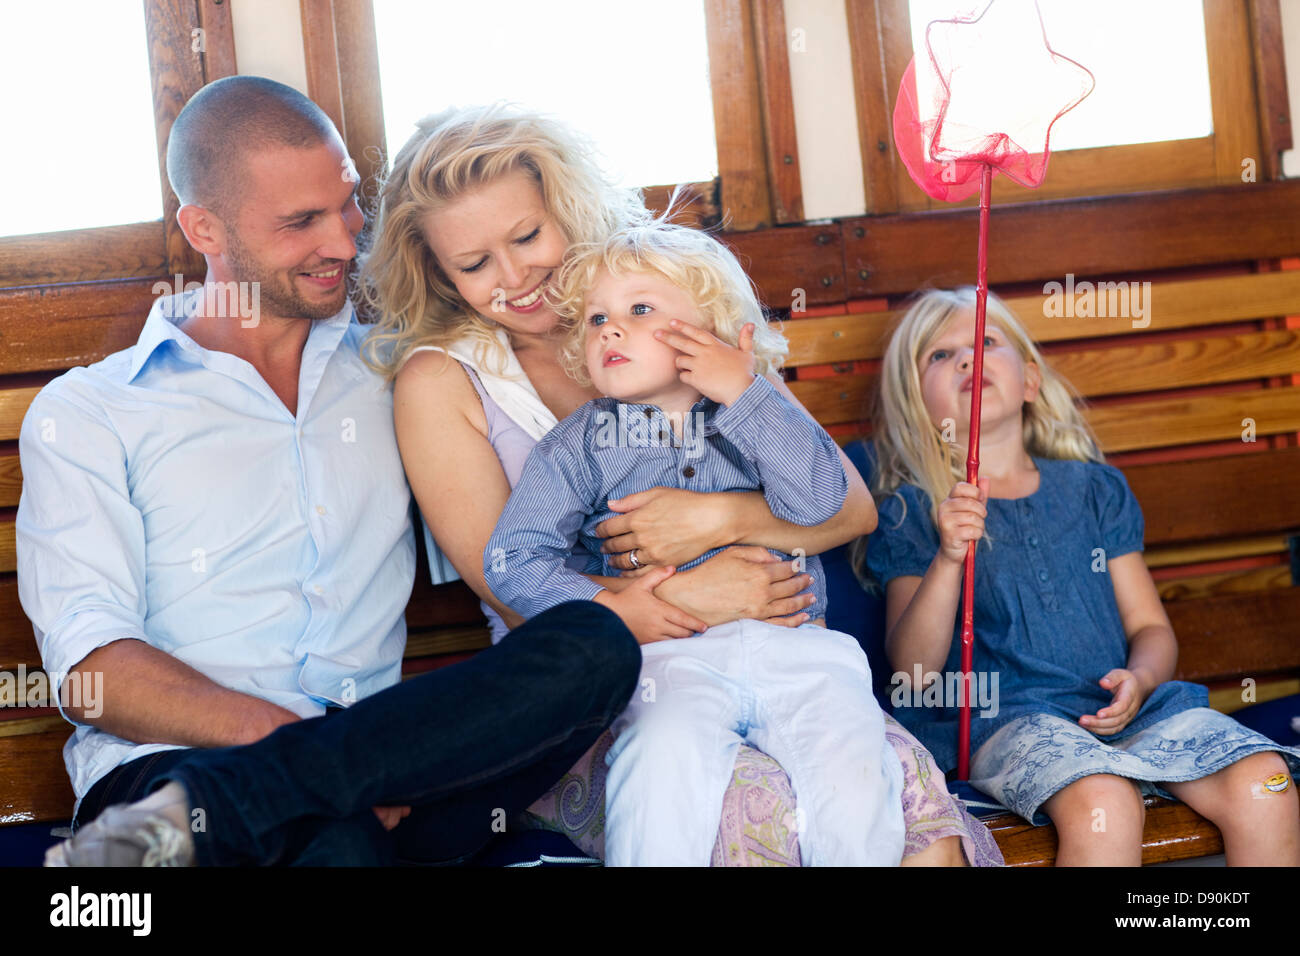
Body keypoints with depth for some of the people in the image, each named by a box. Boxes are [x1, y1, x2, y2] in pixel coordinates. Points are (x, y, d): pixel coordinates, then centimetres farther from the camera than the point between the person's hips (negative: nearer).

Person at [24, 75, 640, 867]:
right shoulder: (85, 414, 11)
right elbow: (92, 668, -1)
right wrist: (283, 733, -17)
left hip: (389, 777, 7)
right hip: (171, 760, -6)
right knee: (337, 839, -42)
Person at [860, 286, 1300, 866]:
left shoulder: (1095, 489, 17)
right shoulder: (911, 513, 6)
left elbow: (1151, 627, 16)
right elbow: (913, 675, -4)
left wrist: (1139, 680, -7)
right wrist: (948, 558, -18)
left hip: (1123, 709, 4)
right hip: (1006, 720, -4)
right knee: (1103, 806, -34)